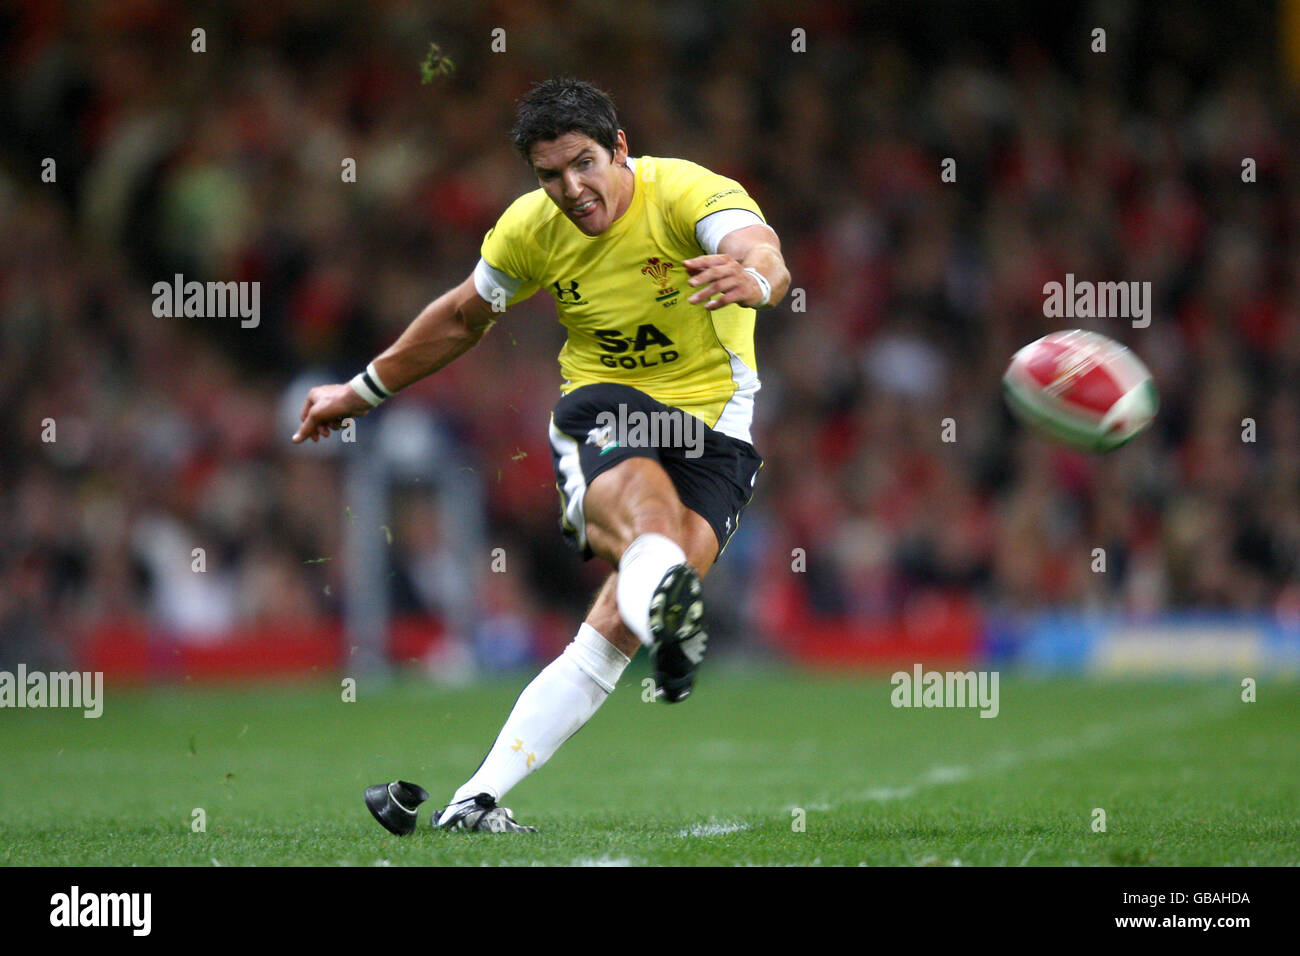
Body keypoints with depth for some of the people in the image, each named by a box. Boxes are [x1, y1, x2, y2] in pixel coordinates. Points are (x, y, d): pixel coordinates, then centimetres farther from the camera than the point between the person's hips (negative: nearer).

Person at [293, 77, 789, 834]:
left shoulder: (687, 193, -15)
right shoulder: (531, 229, -1)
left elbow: (766, 257, -37)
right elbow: (462, 318, 19)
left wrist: (751, 277, -62)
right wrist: (363, 393, 27)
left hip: (713, 430, -2)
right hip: (601, 407, 2)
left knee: (617, 628, -18)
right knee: (646, 510, -37)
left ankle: (475, 801, -17)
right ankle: (661, 588, -72)